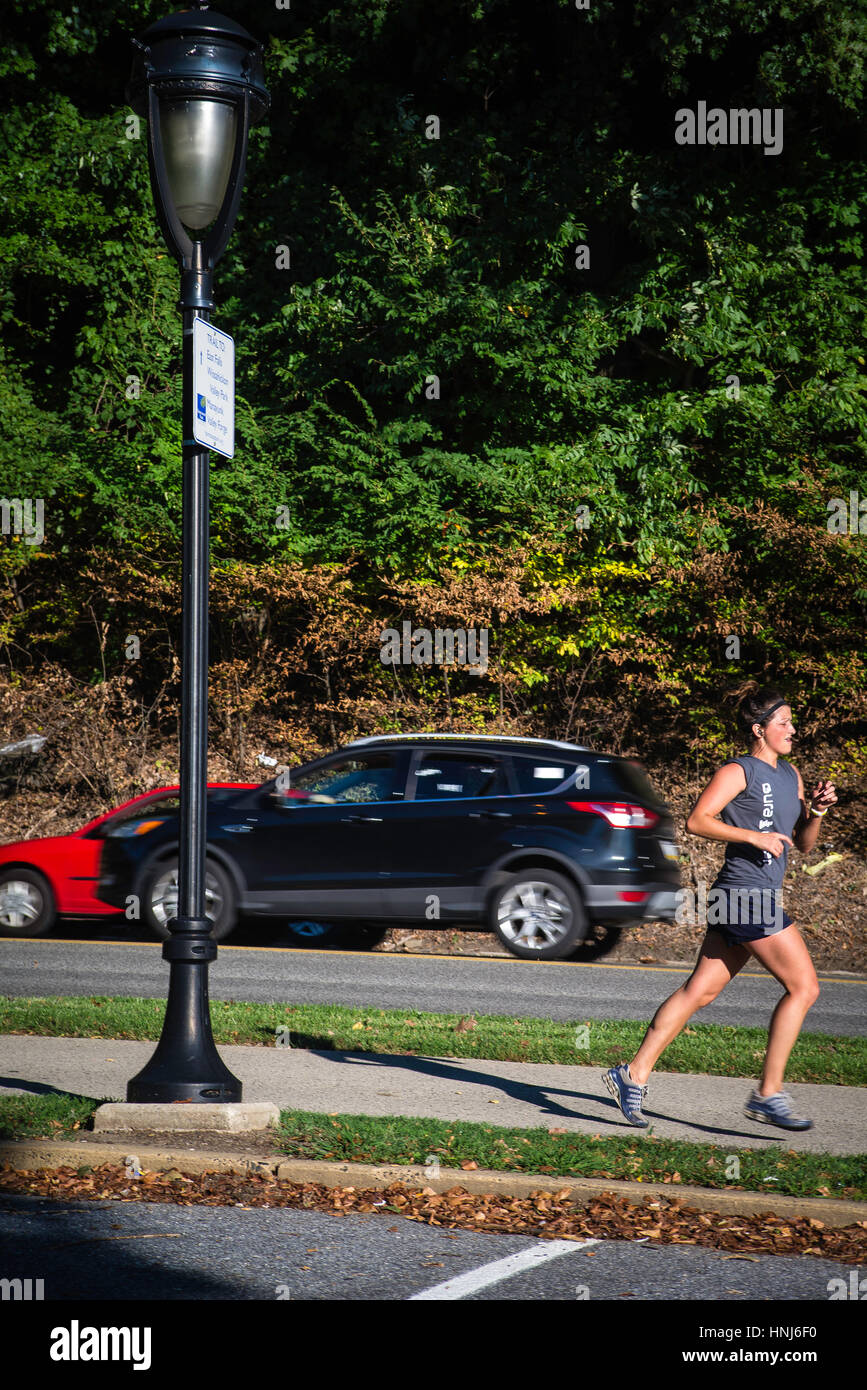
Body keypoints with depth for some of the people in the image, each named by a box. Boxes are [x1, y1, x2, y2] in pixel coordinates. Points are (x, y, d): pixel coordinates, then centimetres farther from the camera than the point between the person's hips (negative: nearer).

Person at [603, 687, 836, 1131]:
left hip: (758, 898, 9)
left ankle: (634, 1074, 10)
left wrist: (816, 812, 4)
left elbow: (803, 844, 23)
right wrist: (753, 836, -21)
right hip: (745, 894, -9)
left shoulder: (790, 775, 20)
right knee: (803, 987, -8)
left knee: (699, 990, 8)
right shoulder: (738, 772, -7)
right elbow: (697, 820, -16)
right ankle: (768, 1094, -4)